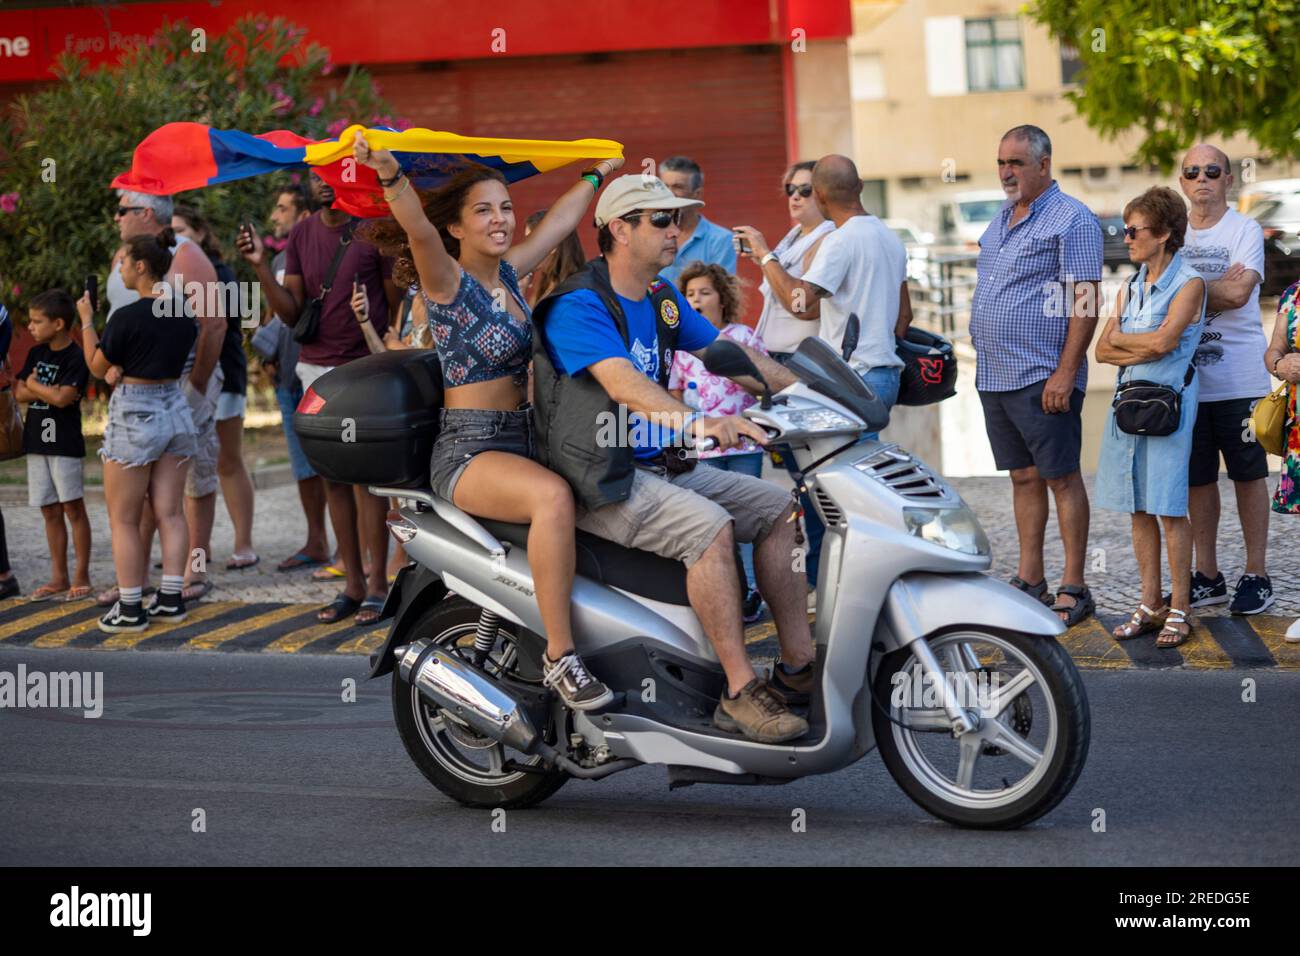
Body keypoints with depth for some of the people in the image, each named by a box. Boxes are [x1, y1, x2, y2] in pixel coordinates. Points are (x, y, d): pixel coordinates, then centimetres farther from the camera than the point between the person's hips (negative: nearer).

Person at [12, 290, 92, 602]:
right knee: (50, 511, 10)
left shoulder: (76, 358, -11)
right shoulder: (37, 353, 10)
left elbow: (63, 398, -21)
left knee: (73, 508, -2)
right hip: (37, 442, 7)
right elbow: (20, 392, 3)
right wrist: (50, 390, -11)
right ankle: (58, 577, 16)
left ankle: (81, 576, 3)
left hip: (65, 444, -7)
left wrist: (34, 384, -6)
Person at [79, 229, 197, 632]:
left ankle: (129, 608, 3)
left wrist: (87, 321, 7)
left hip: (135, 415, -6)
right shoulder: (184, 312, 2)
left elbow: (98, 367, -4)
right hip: (175, 408, 6)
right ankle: (172, 598, 9)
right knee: (170, 512, 10)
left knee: (124, 519, 2)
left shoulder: (128, 317, -17)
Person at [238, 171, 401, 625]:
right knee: (333, 478, 7)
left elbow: (399, 304, -3)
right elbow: (292, 314, 5)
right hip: (316, 367, 5)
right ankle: (352, 583, 14)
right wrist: (261, 267, -8)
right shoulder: (301, 236, 9)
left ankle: (377, 584, 1)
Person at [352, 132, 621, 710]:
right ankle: (559, 658, -31)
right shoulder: (448, 282, -7)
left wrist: (597, 175, 42)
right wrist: (389, 174, -46)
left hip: (521, 439, 9)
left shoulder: (507, 273, 14)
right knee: (553, 496, -35)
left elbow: (558, 220, 30)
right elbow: (419, 230, -28)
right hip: (467, 451, -9)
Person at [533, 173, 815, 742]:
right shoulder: (577, 306, -16)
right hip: (598, 480, -9)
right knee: (710, 526, -30)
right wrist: (697, 423, -48)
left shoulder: (663, 299, 13)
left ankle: (798, 667, 2)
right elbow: (622, 382, -32)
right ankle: (740, 692, -25)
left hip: (658, 467, 9)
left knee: (779, 508, 0)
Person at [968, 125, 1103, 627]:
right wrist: (983, 361, 17)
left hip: (1042, 378, -8)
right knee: (1023, 478, 12)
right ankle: (1029, 581, 18)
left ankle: (1073, 589, 0)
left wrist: (1065, 373, -20)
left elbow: (1085, 301, -14)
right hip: (994, 376, 8)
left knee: (1061, 477, -4)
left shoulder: (1071, 219, -9)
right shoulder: (1000, 221, 18)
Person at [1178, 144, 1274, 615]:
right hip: (1187, 377, 4)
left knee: (1248, 475, 3)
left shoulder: (1245, 230, -2)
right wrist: (1216, 287, -11)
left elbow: (1238, 293, -16)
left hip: (1240, 378, -4)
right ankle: (1207, 576, 17)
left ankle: (1255, 575, 10)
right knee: (1197, 479, 8)